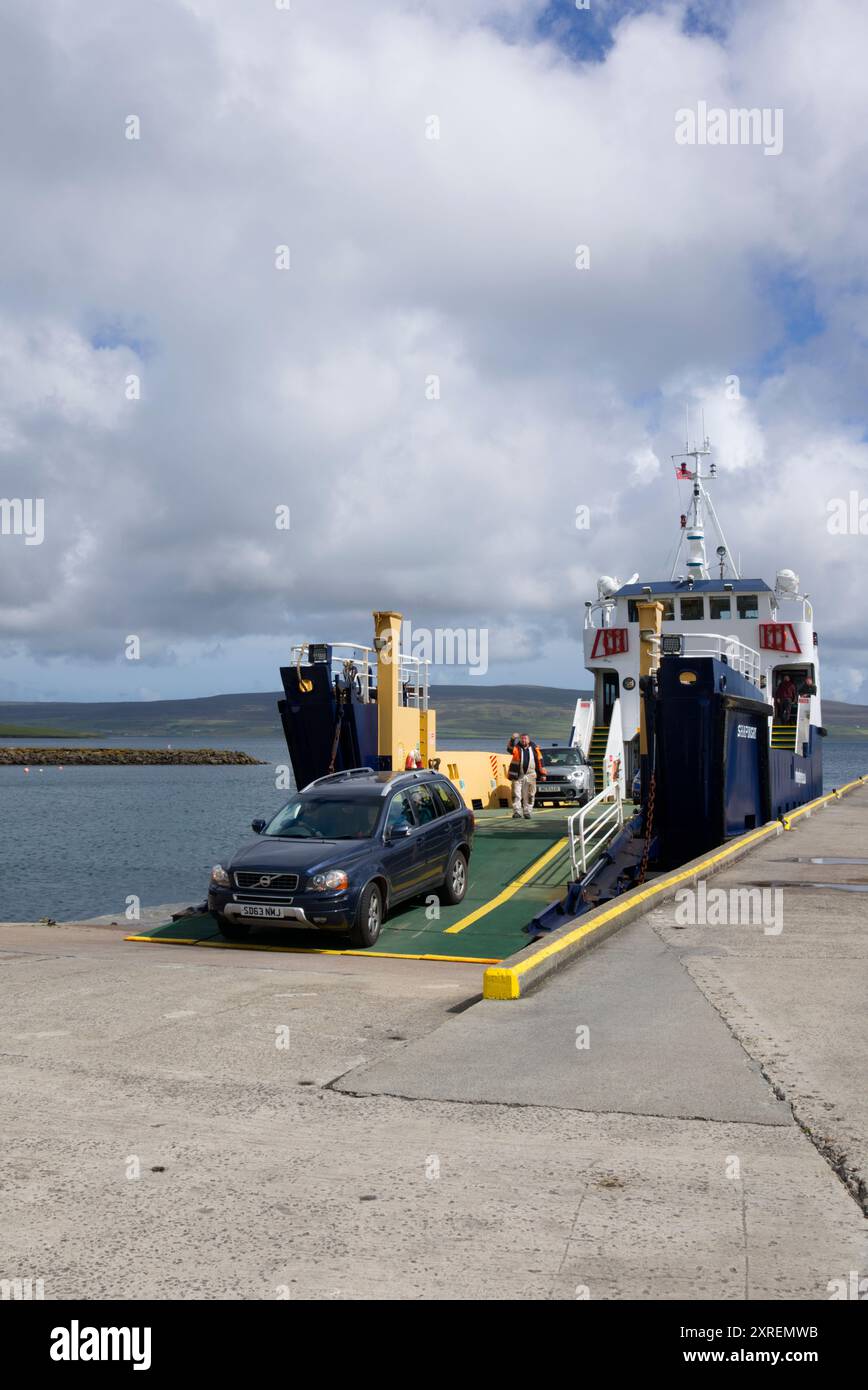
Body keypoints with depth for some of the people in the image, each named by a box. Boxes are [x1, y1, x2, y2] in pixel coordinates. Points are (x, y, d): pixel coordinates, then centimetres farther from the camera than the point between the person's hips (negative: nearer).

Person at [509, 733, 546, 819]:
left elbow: (540, 761, 9)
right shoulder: (516, 748, 1)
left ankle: (527, 812, 11)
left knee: (529, 795, 4)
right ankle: (517, 812, -1)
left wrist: (542, 774, 7)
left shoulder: (534, 749, 5)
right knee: (516, 795, -3)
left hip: (529, 776, 1)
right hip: (517, 775, -1)